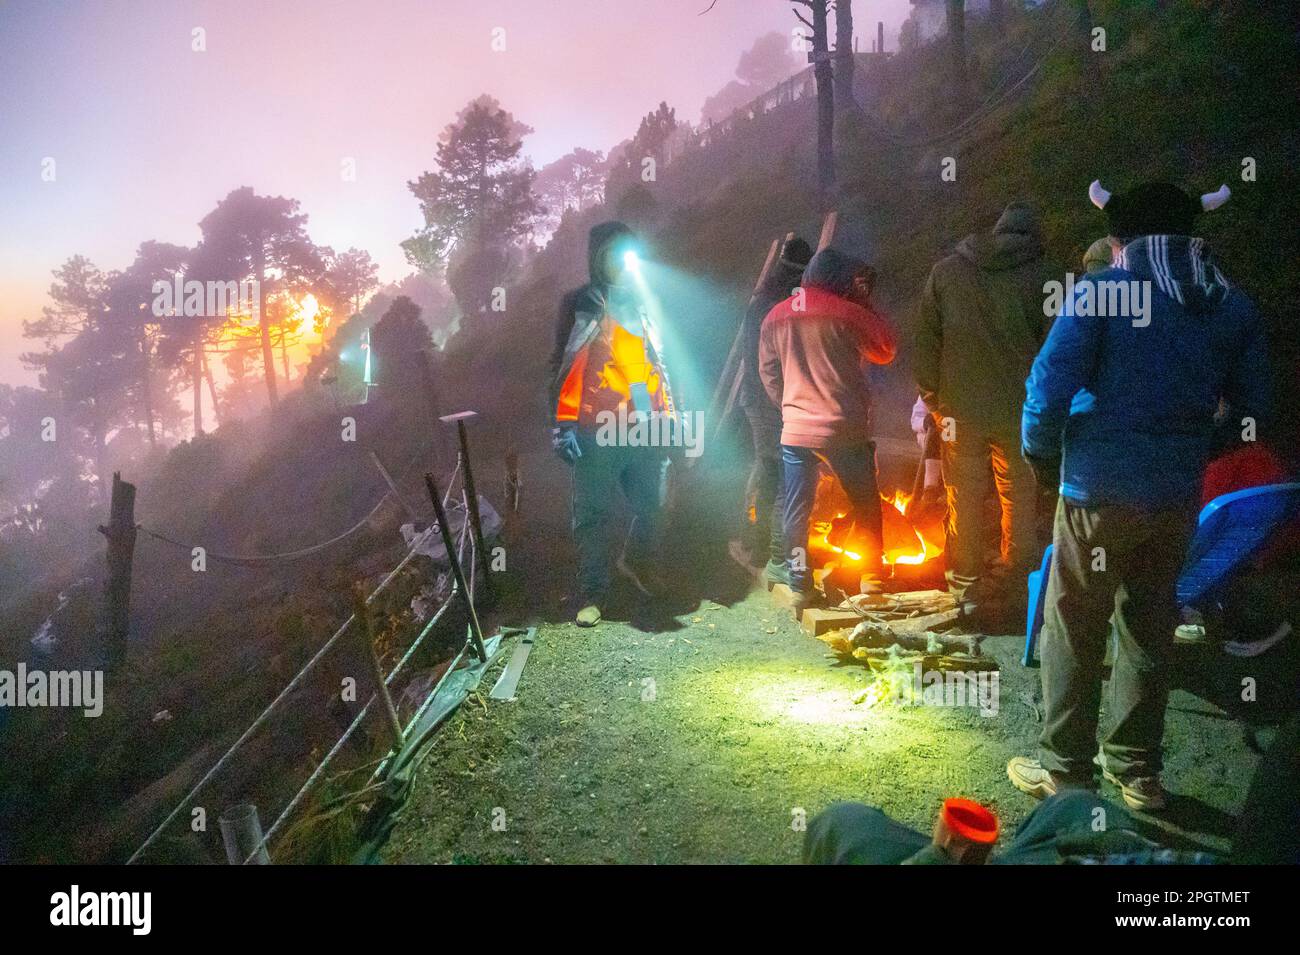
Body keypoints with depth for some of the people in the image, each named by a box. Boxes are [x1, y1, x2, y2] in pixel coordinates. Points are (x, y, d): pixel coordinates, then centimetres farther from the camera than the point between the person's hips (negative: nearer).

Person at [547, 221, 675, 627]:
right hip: (597, 430, -5)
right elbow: (563, 365, -1)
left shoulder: (642, 305, 18)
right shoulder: (580, 305, 3)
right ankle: (592, 593, 7)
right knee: (593, 513, -2)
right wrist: (563, 423, -9)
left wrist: (668, 414, 19)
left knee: (651, 503, 10)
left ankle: (638, 561, 37)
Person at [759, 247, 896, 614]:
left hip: (795, 430, 3)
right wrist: (866, 305, 9)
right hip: (844, 430, -3)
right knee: (866, 506, 13)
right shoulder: (848, 313, -8)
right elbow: (886, 350, 5)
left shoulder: (775, 318, 6)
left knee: (796, 511, 9)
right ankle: (872, 579, 20)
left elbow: (768, 372, 11)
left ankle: (799, 584, 8)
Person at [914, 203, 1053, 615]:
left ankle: (965, 580, 17)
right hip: (1019, 409, -1)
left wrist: (932, 396, 10)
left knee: (964, 495, 10)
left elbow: (926, 341, 4)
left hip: (960, 408, 1)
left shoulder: (945, 272, 3)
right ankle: (1015, 577, 16)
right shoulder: (1039, 276, -3)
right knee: (1020, 494, 10)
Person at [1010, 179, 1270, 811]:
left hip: (1099, 492, -5)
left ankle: (1065, 770, 13)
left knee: (1073, 632, 6)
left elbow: (1050, 384, -16)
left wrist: (1039, 453, 0)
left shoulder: (1100, 293, -9)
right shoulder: (1233, 307, 7)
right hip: (1178, 497, 5)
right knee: (1149, 632, 15)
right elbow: (1253, 407, 9)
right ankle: (1137, 770, 25)